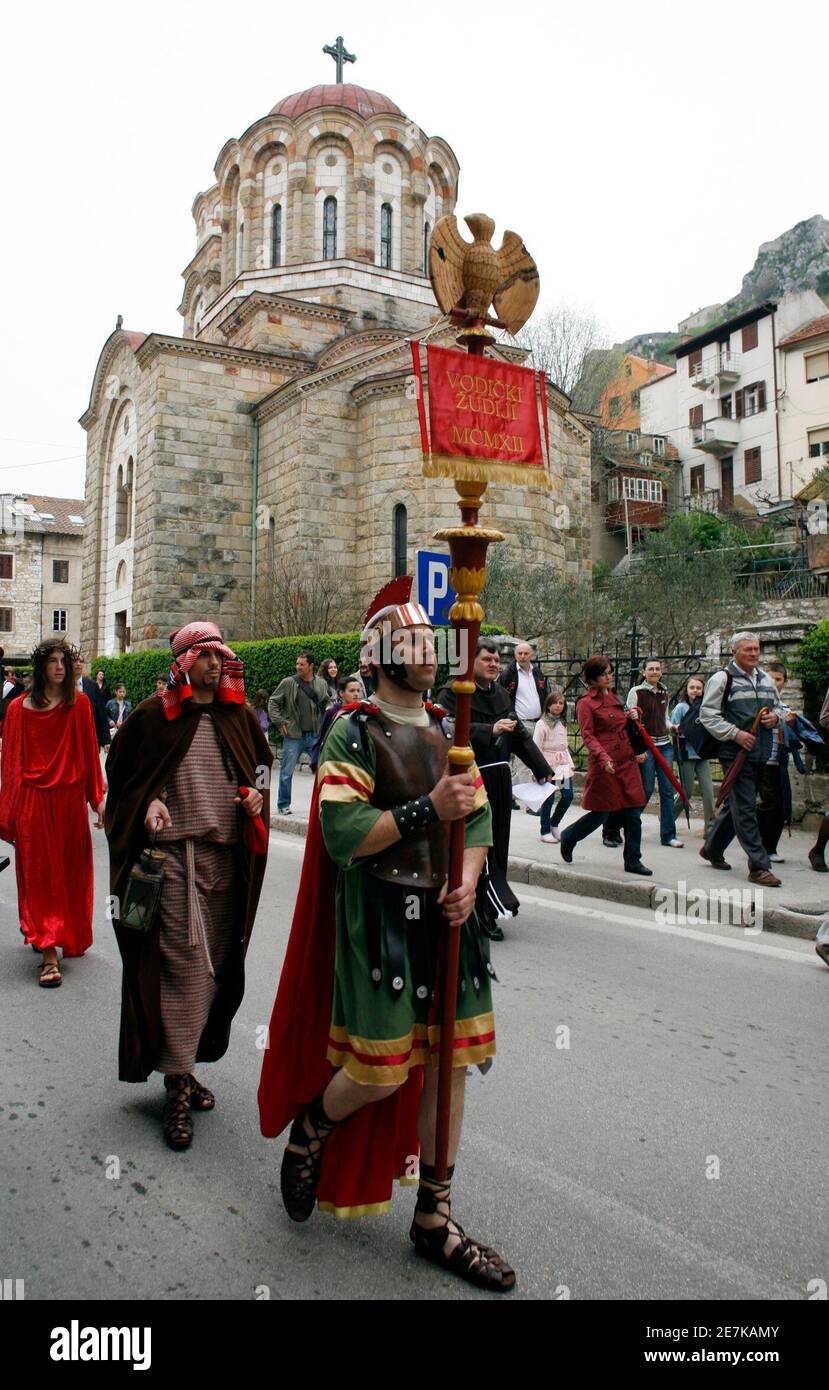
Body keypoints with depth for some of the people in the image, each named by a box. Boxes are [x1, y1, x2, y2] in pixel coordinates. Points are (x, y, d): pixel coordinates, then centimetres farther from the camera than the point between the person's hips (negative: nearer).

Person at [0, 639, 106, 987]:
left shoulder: (79, 704, 0)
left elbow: (89, 753, 1)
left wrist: (98, 798, -2)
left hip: (70, 800, 1)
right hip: (32, 801, -1)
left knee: (70, 872, 11)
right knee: (39, 874, 1)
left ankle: (68, 938, 31)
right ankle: (49, 955, 3)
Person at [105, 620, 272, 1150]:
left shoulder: (240, 716, 9)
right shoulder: (154, 715, -1)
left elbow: (263, 765, 22)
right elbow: (121, 772, 7)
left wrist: (257, 793, 2)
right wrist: (148, 802, -9)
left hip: (228, 857, 5)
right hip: (173, 854, -4)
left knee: (216, 964, 11)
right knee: (183, 964, -8)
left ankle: (183, 1066, 28)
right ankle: (178, 1083, 4)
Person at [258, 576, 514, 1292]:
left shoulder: (446, 729, 10)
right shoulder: (354, 732, -9)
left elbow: (479, 816, 9)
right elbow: (343, 835, -19)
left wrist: (467, 882, -8)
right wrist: (427, 809, -22)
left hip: (444, 912, 6)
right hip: (379, 916, -6)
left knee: (450, 1061, 10)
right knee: (382, 1070, -1)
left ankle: (435, 1219, 28)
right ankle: (309, 1133, 34)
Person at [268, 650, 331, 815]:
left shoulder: (321, 684, 4)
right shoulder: (288, 683, -4)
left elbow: (327, 701, 21)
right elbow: (273, 702, 3)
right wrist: (279, 722, -5)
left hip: (316, 735, 2)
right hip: (293, 735, -2)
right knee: (287, 772, 5)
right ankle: (283, 805, 19)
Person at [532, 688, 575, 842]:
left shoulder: (562, 723, 14)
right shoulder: (542, 724, -7)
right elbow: (536, 748, -10)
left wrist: (570, 763, 12)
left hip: (563, 766, 6)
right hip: (548, 766, -6)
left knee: (568, 796, 1)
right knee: (549, 798, -3)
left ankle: (554, 824, 21)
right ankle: (545, 831, 11)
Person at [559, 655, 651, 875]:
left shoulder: (614, 697, 17)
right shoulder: (586, 703, -7)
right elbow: (588, 736, -14)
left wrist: (634, 715, 9)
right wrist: (603, 757, -27)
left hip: (627, 762, 7)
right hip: (605, 766, -7)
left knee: (633, 815, 5)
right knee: (599, 814, 0)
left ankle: (633, 861, 14)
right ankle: (567, 838, 24)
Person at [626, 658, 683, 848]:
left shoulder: (664, 693, 14)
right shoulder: (636, 692, -3)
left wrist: (673, 727, 4)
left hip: (665, 745, 5)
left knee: (667, 790, 2)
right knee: (646, 789, -3)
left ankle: (668, 835, 8)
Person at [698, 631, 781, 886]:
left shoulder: (766, 679, 16)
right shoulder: (722, 679, -5)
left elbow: (777, 706, 28)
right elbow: (707, 715, -9)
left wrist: (775, 716, 4)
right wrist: (735, 734, -18)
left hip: (760, 755, 7)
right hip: (735, 753, -7)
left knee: (735, 804, 16)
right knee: (745, 809, -8)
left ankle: (712, 849, 32)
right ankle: (759, 866, -5)